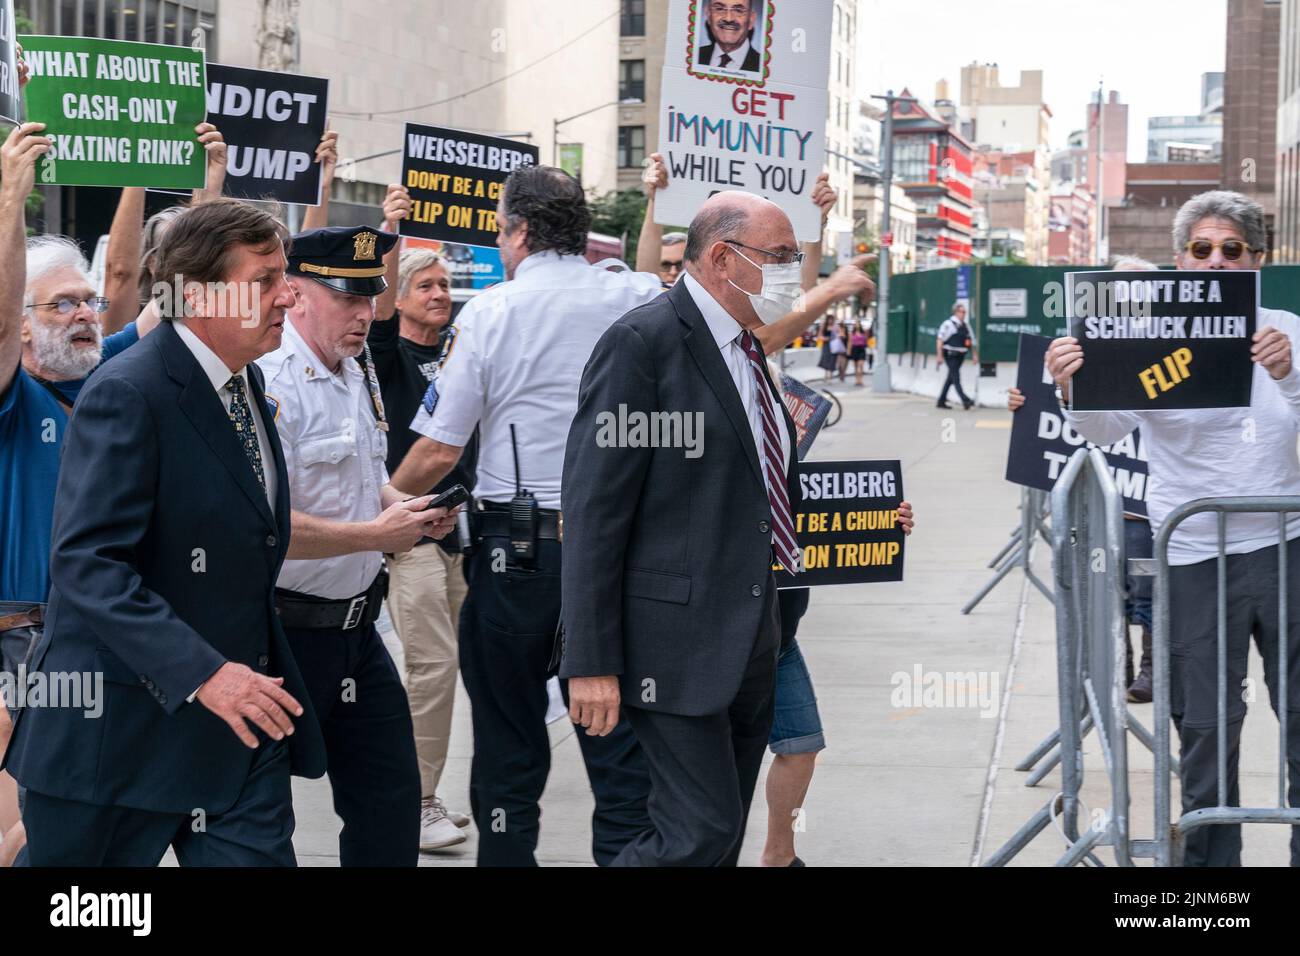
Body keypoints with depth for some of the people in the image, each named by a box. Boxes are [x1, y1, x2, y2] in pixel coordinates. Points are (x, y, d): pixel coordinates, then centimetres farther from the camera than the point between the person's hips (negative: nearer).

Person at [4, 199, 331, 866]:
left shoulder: (246, 381, 11)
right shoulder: (127, 394, -17)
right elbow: (88, 564, -24)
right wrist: (201, 672, -31)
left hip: (240, 713, 7)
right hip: (124, 725, -7)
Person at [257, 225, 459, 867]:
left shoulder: (358, 376, 12)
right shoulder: (271, 384, -19)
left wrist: (408, 507, 4)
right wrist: (375, 535, -19)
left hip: (355, 627, 9)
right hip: (287, 634, -9)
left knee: (390, 800, 12)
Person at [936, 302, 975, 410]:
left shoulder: (965, 326, 15)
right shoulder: (948, 324, -8)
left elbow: (970, 341, 20)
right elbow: (940, 340, -11)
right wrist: (939, 355, -15)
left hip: (960, 355, 8)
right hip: (950, 355, -8)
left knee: (951, 378, 12)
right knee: (956, 377, -14)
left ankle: (941, 401, 20)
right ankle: (965, 400, -24)